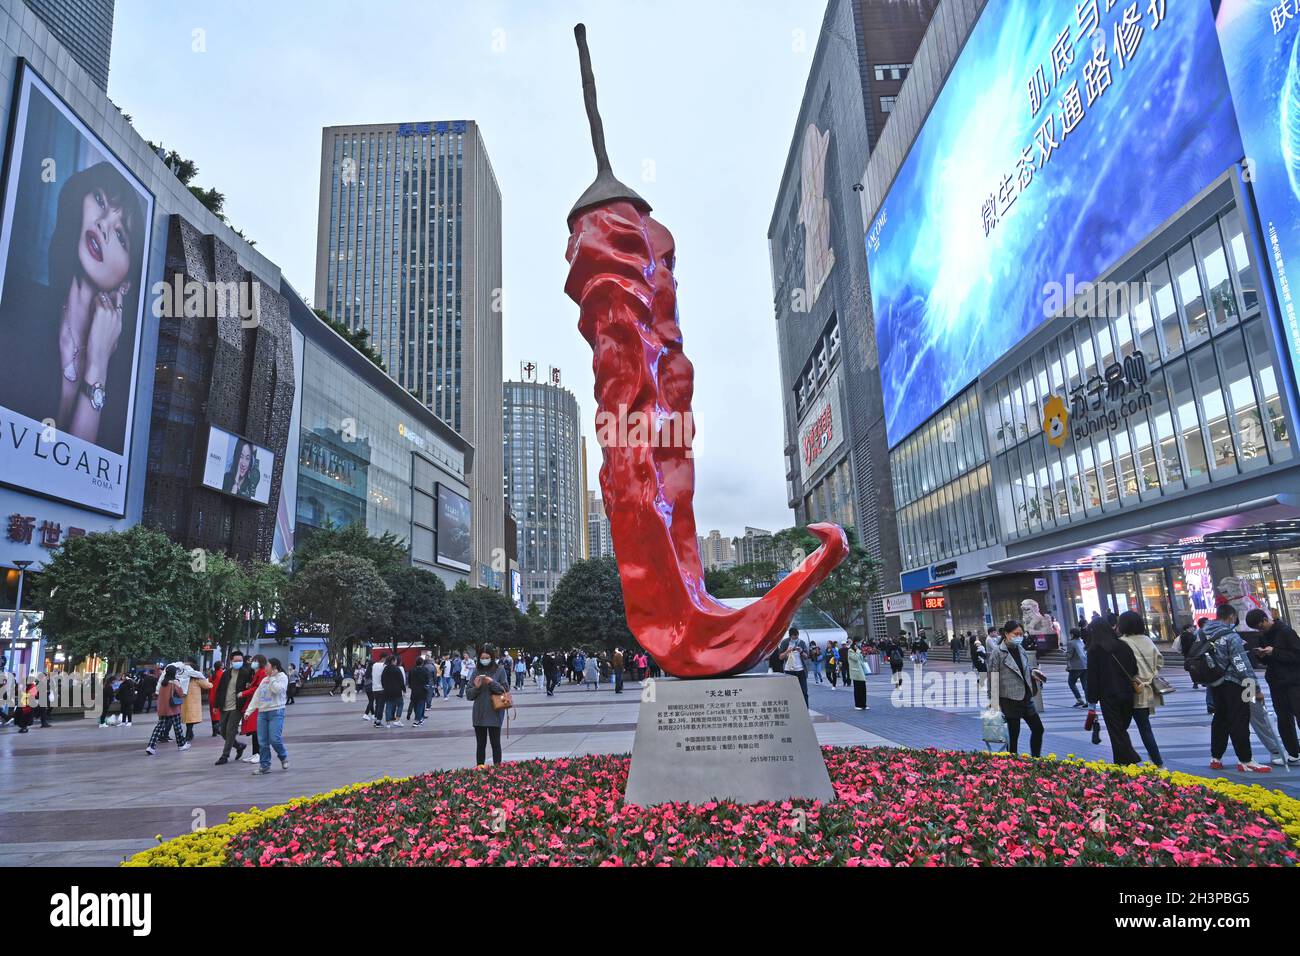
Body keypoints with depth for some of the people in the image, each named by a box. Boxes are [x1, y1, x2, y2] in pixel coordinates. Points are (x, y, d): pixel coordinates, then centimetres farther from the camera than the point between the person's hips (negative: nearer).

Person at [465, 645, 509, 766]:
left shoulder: (499, 670, -1)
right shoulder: (477, 671, 5)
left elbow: (504, 690, -4)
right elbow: (468, 695, 7)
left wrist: (492, 683, -18)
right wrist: (476, 687, -13)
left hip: (494, 713, -2)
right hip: (479, 713, 2)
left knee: (495, 743, 2)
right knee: (480, 744, 9)